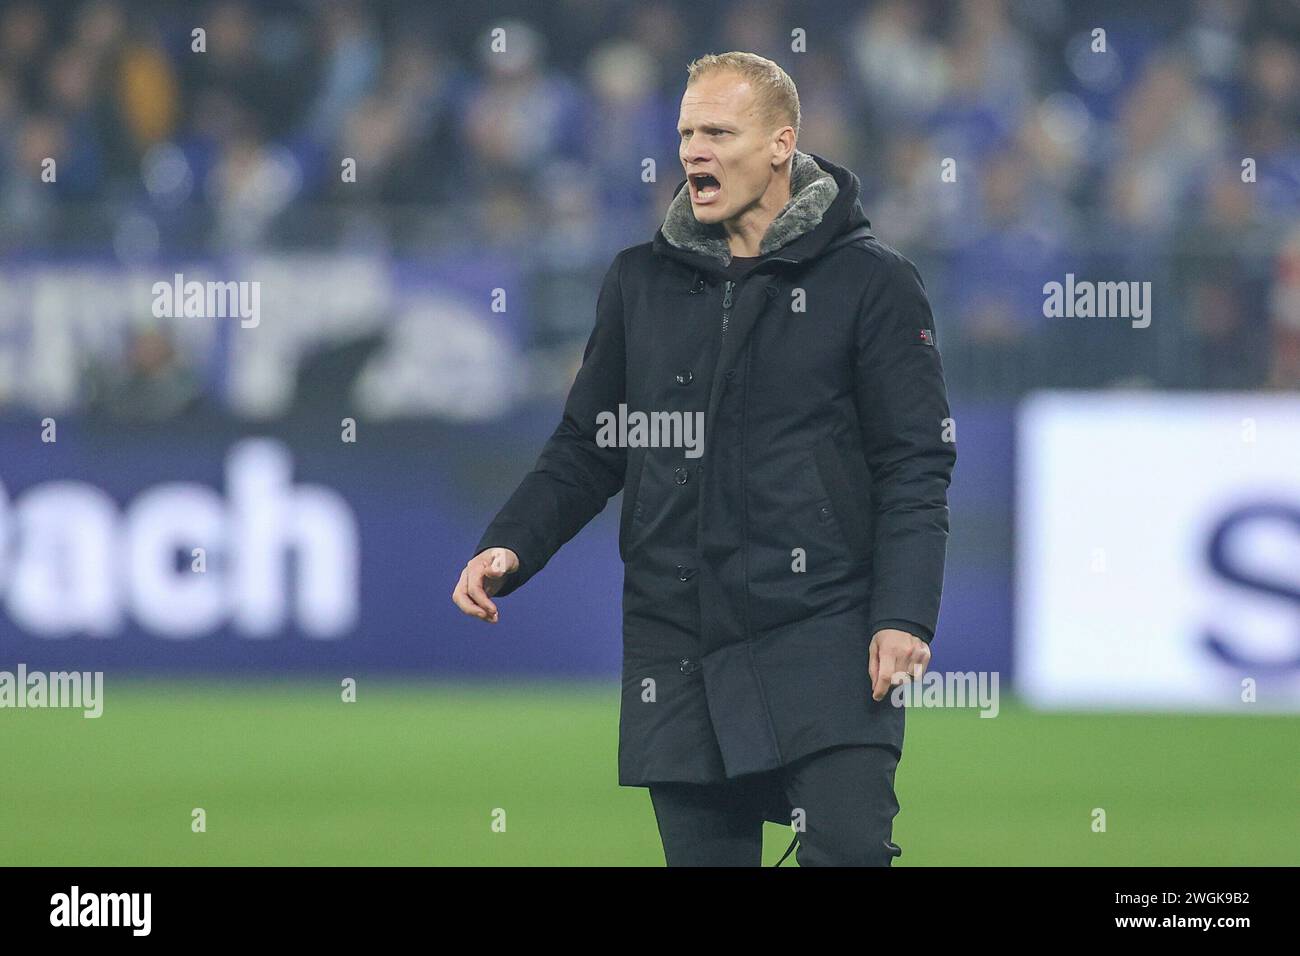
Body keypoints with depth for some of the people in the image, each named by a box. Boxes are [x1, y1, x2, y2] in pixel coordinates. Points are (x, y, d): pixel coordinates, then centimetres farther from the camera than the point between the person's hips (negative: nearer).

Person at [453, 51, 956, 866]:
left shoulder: (869, 283, 0)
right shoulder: (641, 283, 13)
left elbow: (915, 467, -3)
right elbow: (587, 448, 18)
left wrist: (904, 616, -14)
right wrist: (510, 549, 1)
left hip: (823, 650, -4)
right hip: (677, 657, 4)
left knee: (848, 851, -15)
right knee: (703, 856, 5)